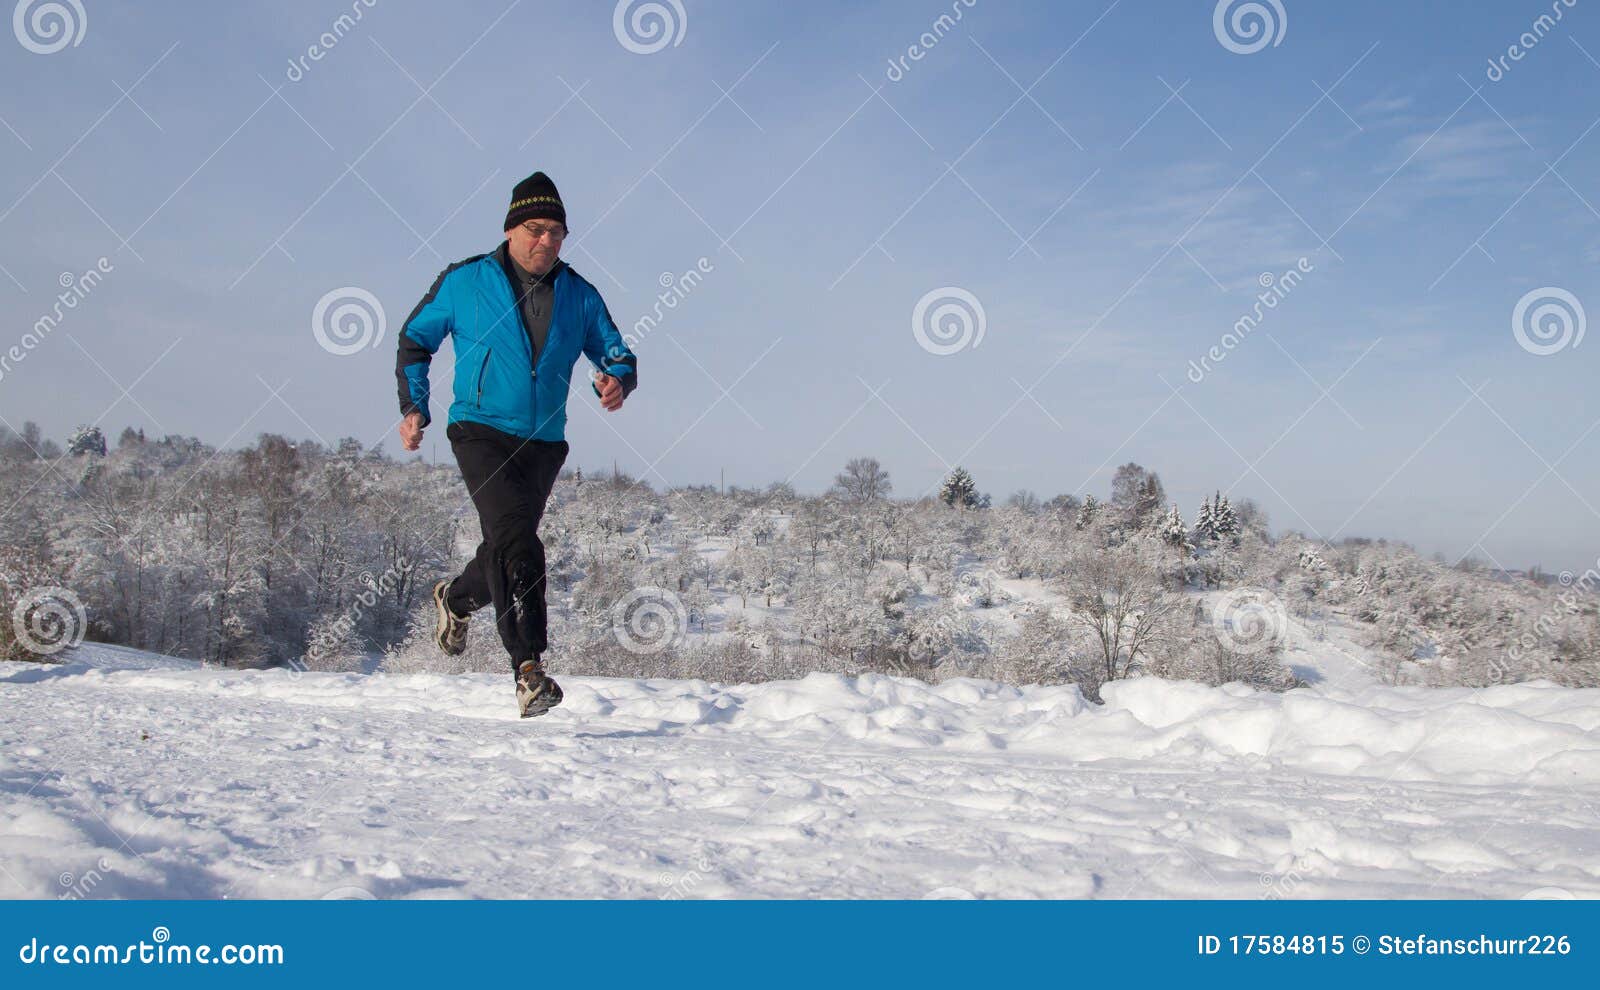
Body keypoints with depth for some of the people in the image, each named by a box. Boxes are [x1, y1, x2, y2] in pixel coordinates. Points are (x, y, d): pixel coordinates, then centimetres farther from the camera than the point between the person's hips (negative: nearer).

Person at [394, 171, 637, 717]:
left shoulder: (580, 296, 6)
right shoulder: (464, 281, 0)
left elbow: (616, 356, 10)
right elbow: (414, 339, 12)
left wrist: (617, 382, -14)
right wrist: (414, 407, 2)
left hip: (544, 444, 4)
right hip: (482, 432, -4)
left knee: (506, 550, 16)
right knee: (518, 544, -22)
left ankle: (455, 599, 49)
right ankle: (529, 670, -23)